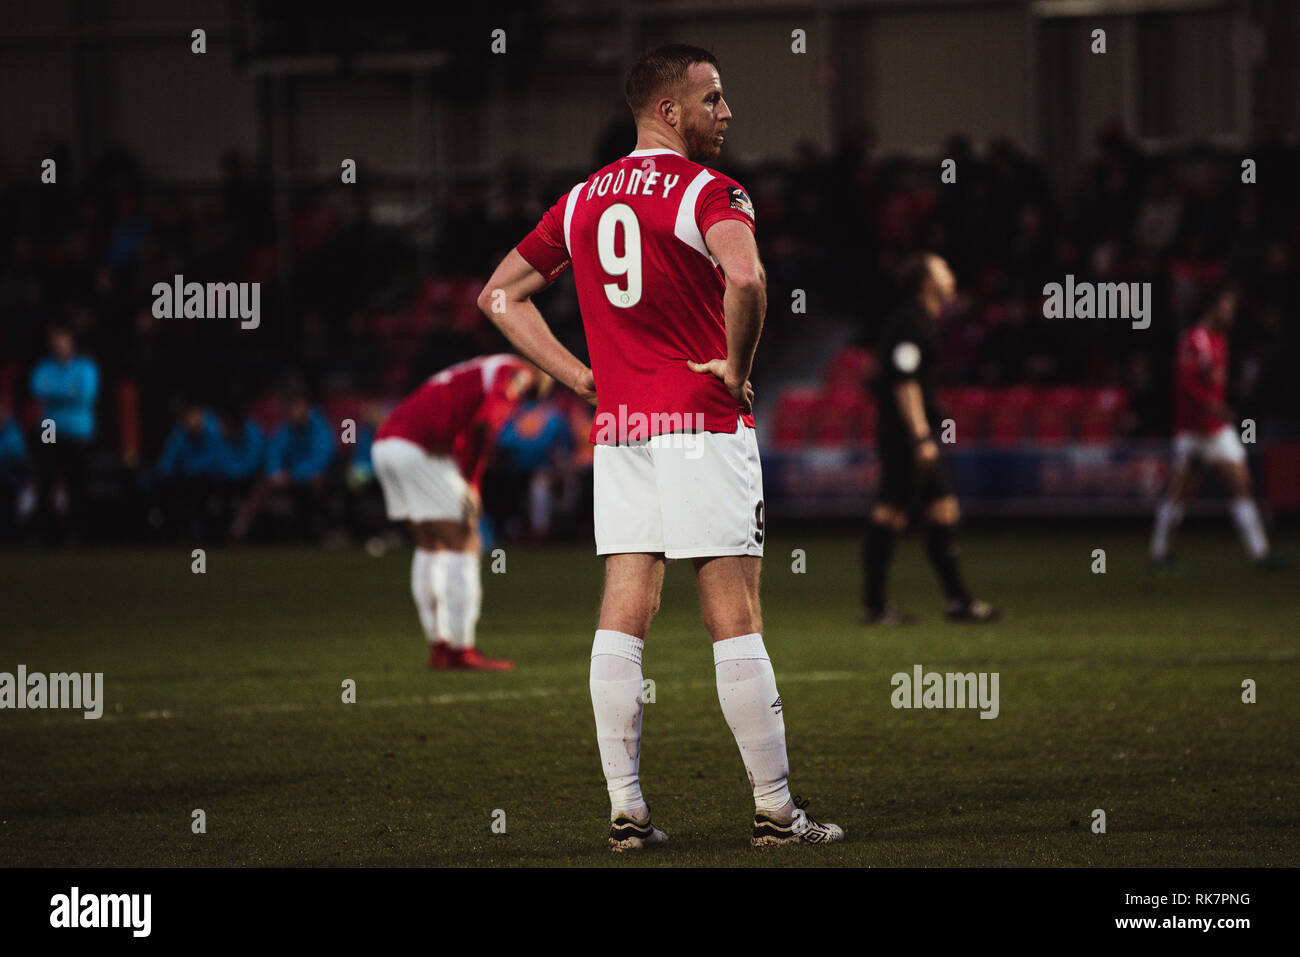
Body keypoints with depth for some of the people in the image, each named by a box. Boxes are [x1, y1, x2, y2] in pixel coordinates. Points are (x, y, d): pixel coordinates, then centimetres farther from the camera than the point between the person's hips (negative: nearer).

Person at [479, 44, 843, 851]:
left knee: (624, 619, 3)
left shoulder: (583, 200, 12)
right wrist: (738, 367, -14)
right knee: (735, 619, -3)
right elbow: (745, 279, -30)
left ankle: (626, 812, 1)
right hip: (703, 422, -6)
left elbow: (500, 294, 17)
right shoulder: (708, 192, -10)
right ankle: (775, 809, 0)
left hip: (618, 426, 6)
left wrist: (581, 377, 13)